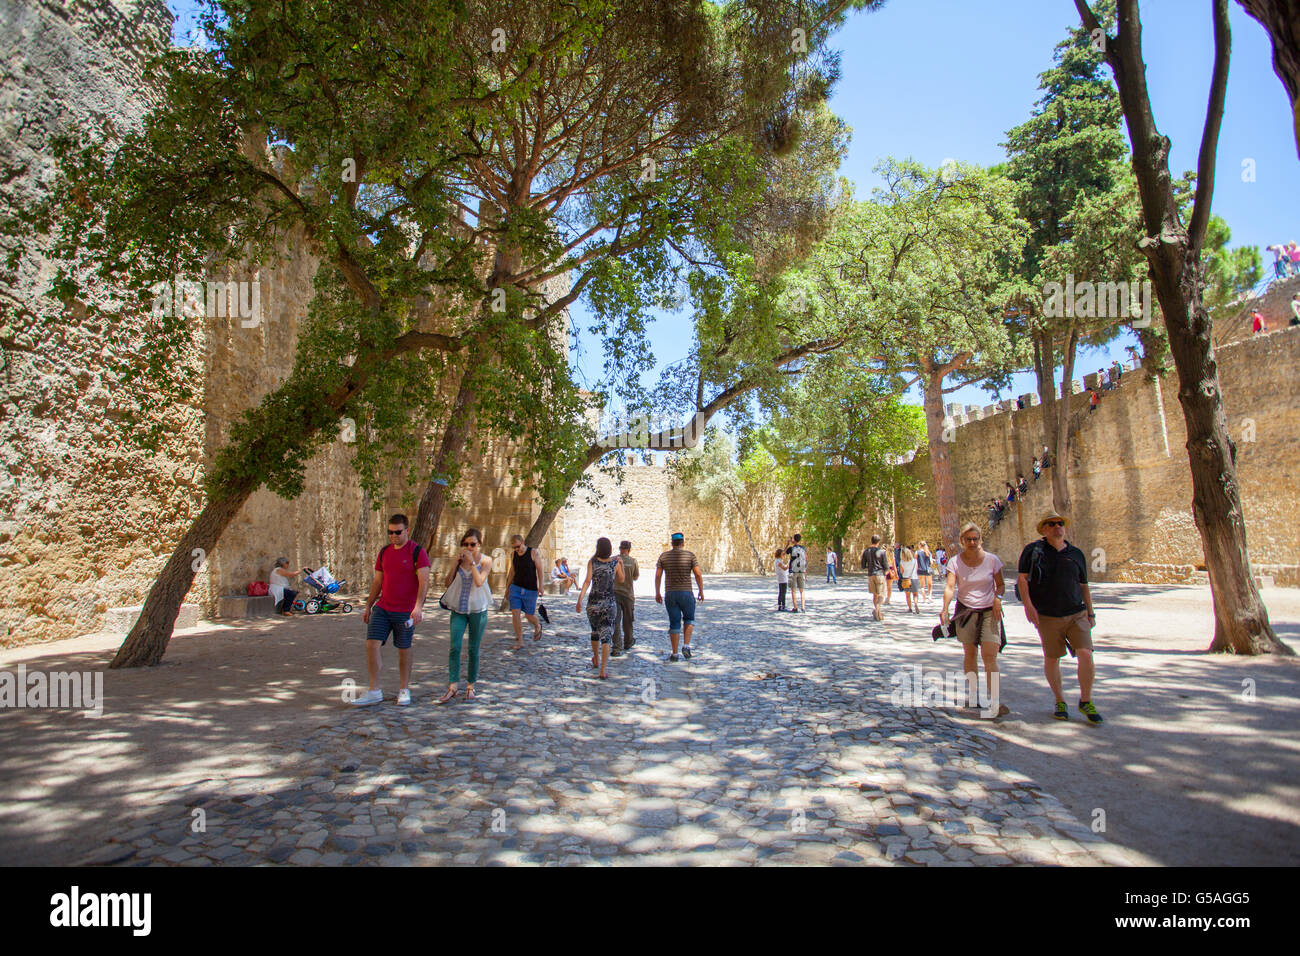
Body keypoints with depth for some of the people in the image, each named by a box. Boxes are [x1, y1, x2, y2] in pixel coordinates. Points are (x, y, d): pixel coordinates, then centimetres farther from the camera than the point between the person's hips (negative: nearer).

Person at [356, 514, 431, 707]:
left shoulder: (417, 552, -9)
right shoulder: (384, 552, 9)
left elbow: (424, 581, -17)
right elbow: (377, 582, 17)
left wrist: (418, 606, -29)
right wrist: (368, 606, 16)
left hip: (405, 612, -4)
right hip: (382, 608, 5)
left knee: (404, 649, 6)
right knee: (371, 644, -6)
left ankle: (404, 690, 22)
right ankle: (374, 691, 3)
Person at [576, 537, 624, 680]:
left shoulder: (592, 561, -4)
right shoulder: (615, 563, -1)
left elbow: (587, 580, -14)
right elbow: (620, 580, 13)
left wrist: (580, 598, -14)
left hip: (593, 603, 1)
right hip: (610, 604, -1)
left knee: (595, 631, 23)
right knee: (606, 636, 0)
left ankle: (596, 660, 45)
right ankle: (603, 670, -10)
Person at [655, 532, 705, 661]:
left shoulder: (664, 556, 2)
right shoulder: (690, 555, -4)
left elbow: (657, 575, 0)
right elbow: (698, 574, -10)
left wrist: (657, 593, 9)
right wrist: (701, 591, 1)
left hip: (670, 594, 2)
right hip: (686, 594, -1)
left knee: (674, 624, 10)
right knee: (689, 619, 20)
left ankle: (674, 654, 9)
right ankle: (686, 646, 3)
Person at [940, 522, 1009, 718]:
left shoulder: (992, 560, -2)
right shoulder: (955, 562, -4)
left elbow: (1000, 584, 9)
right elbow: (949, 586, -14)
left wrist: (997, 597, -12)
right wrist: (945, 609, -29)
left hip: (989, 612, -1)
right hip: (965, 611, 1)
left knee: (990, 656, -11)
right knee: (969, 654, 7)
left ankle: (996, 701, -12)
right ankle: (974, 694, 21)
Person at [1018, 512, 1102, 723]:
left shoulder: (1076, 554, 10)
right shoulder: (1033, 550, 1)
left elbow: (1084, 586, 17)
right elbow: (1022, 579, -2)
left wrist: (1090, 613, 16)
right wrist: (1028, 605, -13)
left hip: (1076, 615, 2)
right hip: (1047, 617, -2)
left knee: (1086, 655, -11)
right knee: (1051, 659, 5)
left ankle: (1085, 702, 8)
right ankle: (1060, 701, 25)